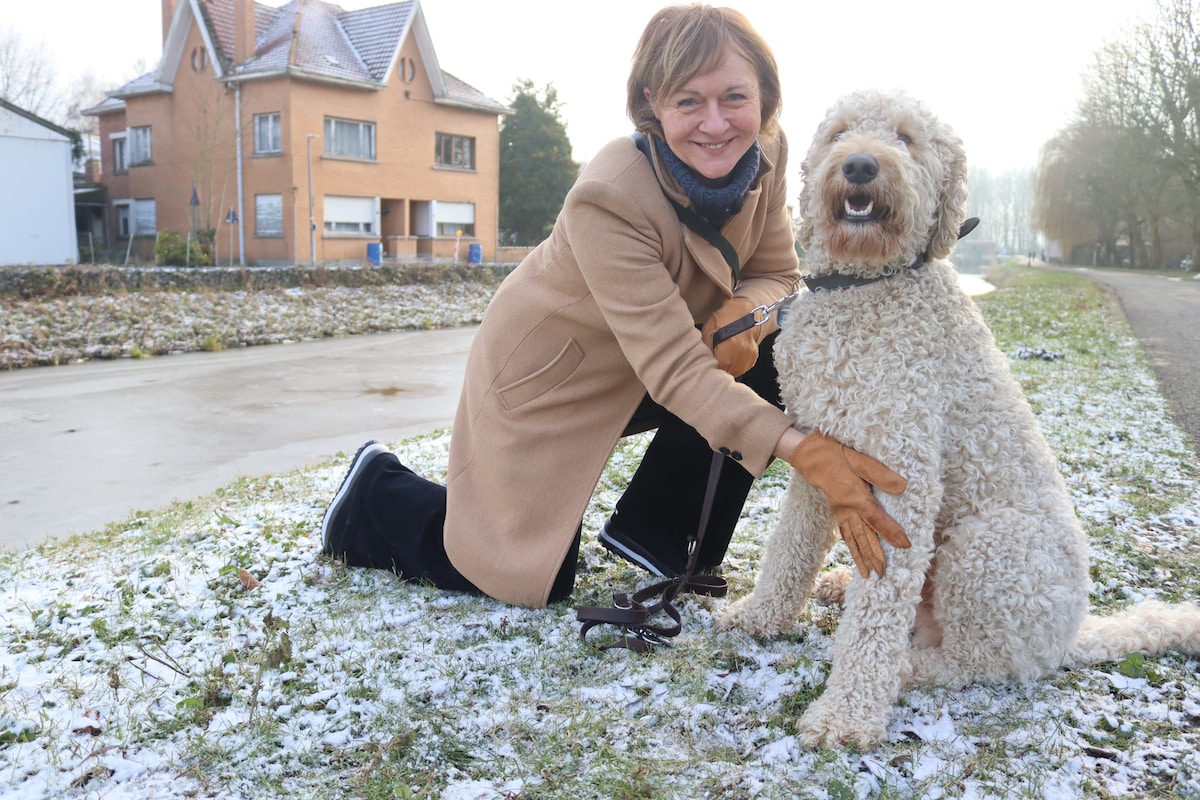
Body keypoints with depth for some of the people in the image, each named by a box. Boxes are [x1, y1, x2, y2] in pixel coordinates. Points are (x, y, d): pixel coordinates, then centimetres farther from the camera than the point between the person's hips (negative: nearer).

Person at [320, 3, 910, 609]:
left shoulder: (764, 155, -15)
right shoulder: (609, 198, -35)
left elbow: (777, 273, -3)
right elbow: (675, 370, -38)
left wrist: (743, 310, -28)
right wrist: (806, 450, -50)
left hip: (638, 369, 6)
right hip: (545, 375, -6)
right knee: (538, 583, -3)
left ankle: (654, 534, 0)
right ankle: (379, 493, 23)